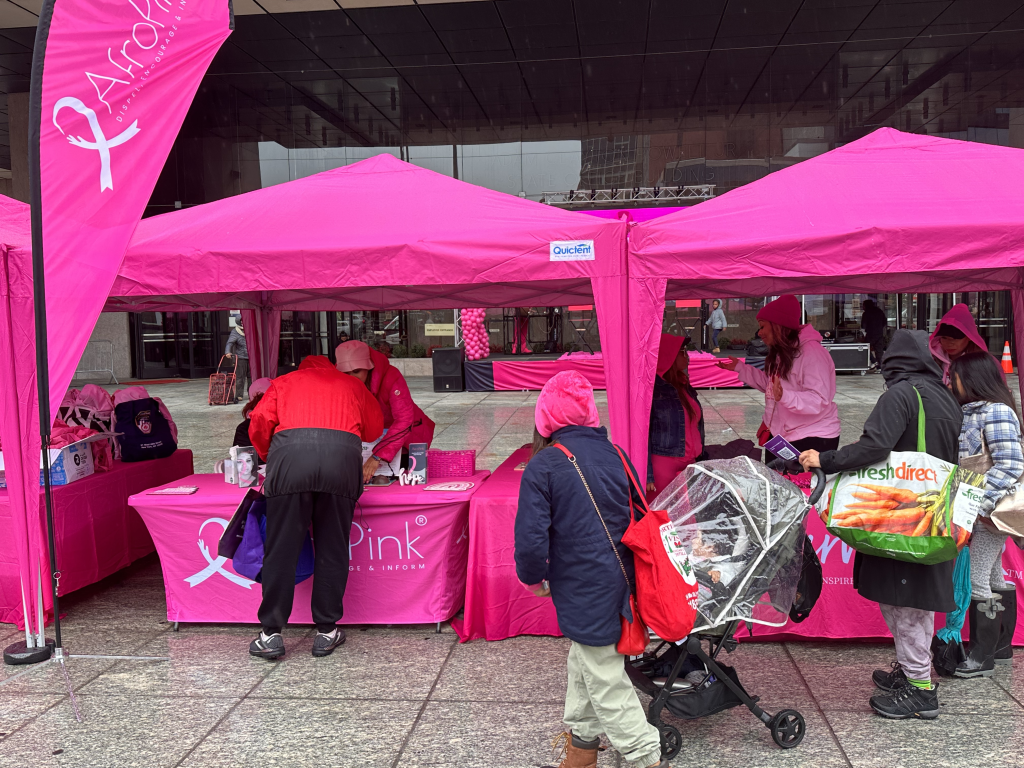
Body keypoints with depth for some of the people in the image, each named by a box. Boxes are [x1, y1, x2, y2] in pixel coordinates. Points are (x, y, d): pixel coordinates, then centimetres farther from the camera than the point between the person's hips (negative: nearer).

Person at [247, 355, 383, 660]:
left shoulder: (284, 381, 30)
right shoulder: (352, 385, 34)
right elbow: (375, 428, 35)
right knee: (332, 548, 10)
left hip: (289, 454, -1)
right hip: (342, 454, 1)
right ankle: (326, 632, 16)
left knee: (281, 549, 6)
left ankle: (271, 634, 11)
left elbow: (259, 423, 15)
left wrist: (270, 458, 30)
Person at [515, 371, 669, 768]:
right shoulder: (615, 455, 2)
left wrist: (534, 578, 2)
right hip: (618, 583, 7)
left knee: (607, 683, 7)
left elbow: (531, 541, -18)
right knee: (584, 665, 25)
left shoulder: (542, 467, -16)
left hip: (583, 595, -7)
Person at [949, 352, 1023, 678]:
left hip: (990, 514, -9)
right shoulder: (971, 412, 11)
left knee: (978, 581, -4)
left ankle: (982, 656, 7)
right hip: (977, 512, 9)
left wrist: (978, 503, -24)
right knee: (994, 579, 19)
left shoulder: (997, 412, -17)